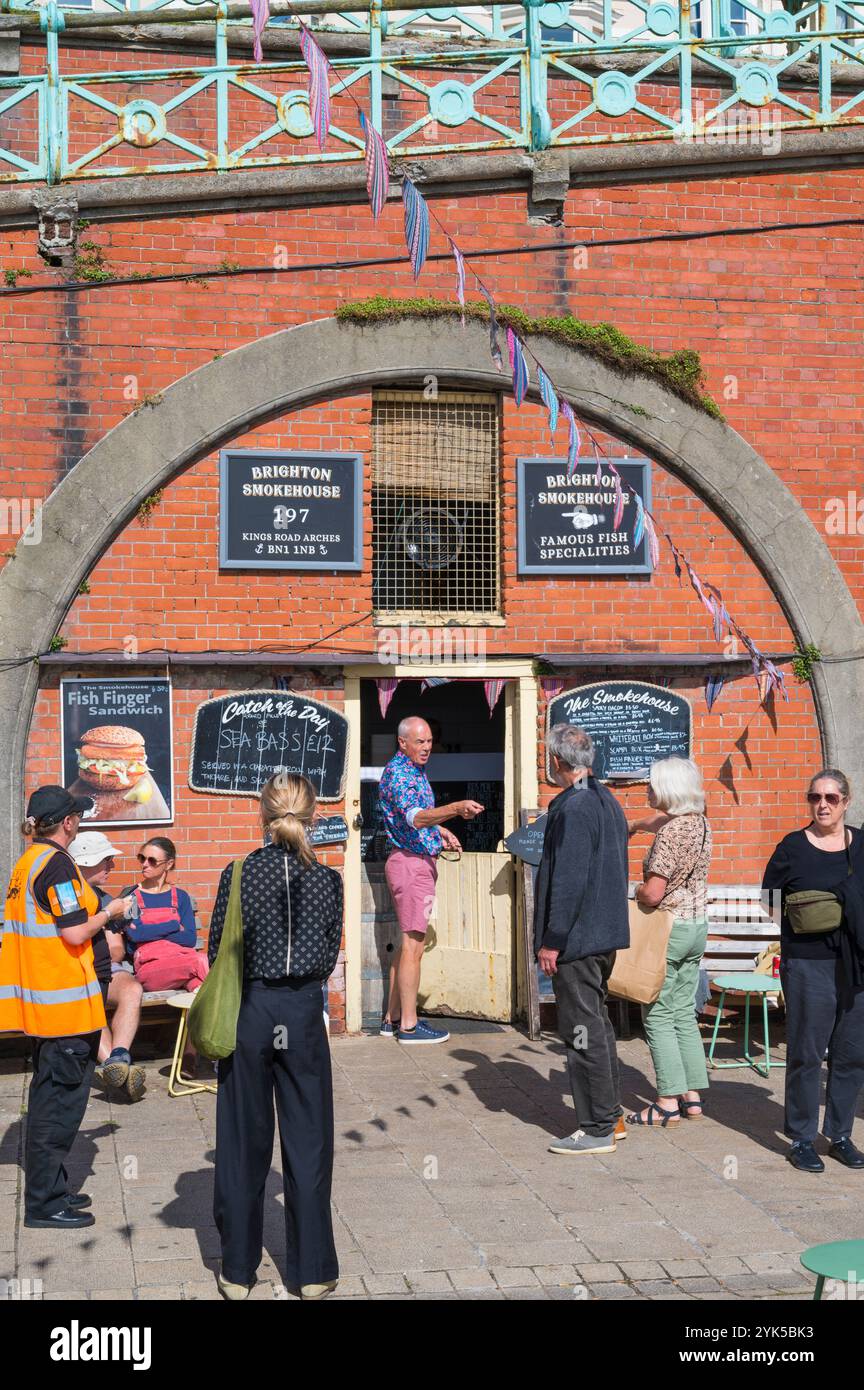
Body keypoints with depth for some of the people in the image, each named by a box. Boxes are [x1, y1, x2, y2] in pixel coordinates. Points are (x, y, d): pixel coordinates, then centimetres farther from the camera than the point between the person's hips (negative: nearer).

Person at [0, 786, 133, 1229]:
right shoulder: (56, 864, -17)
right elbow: (75, 933, -20)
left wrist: (98, 913, 17)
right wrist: (108, 913, -3)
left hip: (41, 998, 10)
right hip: (64, 998, -10)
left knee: (51, 1094, 17)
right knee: (61, 1097, -3)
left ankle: (49, 1189, 26)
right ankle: (45, 1203, 2)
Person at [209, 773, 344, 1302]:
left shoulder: (238, 875, -6)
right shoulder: (327, 880, -4)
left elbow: (218, 955, -1)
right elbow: (329, 959, 4)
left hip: (249, 1014, 0)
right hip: (303, 1016, 0)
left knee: (244, 1142, 10)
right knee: (308, 1141, 9)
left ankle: (238, 1269, 19)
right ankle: (312, 1270, 15)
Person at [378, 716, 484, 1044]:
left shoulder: (416, 770, 15)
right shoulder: (397, 773, -17)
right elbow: (416, 817, -33)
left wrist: (440, 830, 14)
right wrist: (457, 808, -46)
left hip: (419, 862, 10)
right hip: (410, 863, -10)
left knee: (408, 942, 13)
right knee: (413, 944, -7)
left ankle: (393, 1017, 19)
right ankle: (408, 1025, -4)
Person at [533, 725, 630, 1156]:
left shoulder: (573, 808, -19)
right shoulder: (607, 801, 12)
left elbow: (568, 881, -23)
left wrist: (552, 941, -18)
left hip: (577, 940, -10)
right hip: (606, 934, 10)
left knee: (583, 1031, -3)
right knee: (598, 1024, 18)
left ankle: (597, 1130, 3)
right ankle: (610, 1115, 27)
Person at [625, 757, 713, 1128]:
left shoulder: (671, 832, -20)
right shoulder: (699, 823, 7)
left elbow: (652, 893, -24)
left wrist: (635, 893, -2)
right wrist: (635, 825, 50)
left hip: (667, 928, -8)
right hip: (697, 924, 8)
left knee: (658, 1015, -2)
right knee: (684, 1013, 13)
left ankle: (668, 1103, -2)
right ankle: (693, 1095, 15)